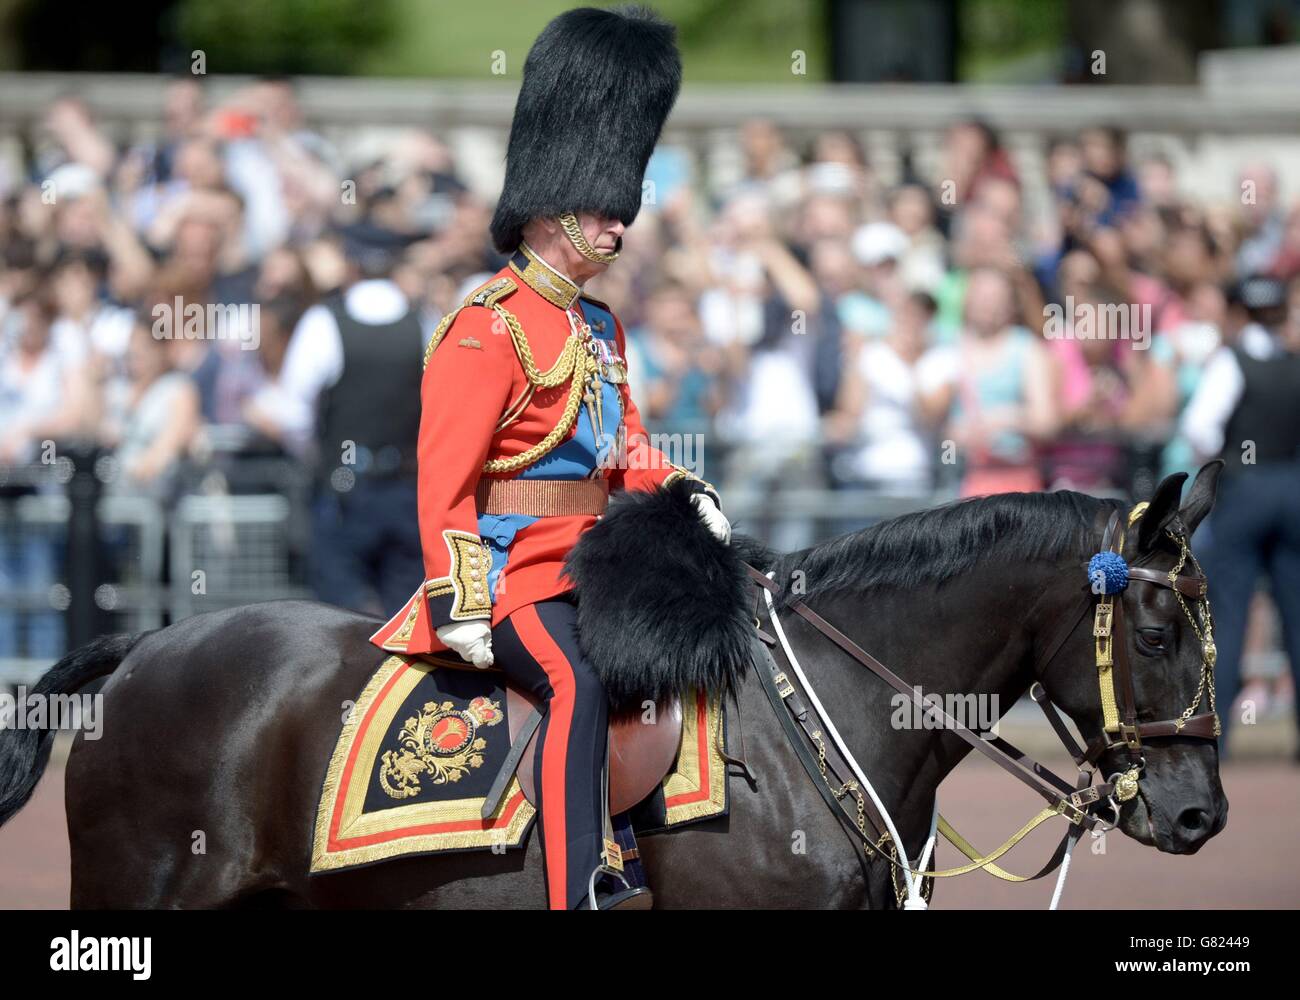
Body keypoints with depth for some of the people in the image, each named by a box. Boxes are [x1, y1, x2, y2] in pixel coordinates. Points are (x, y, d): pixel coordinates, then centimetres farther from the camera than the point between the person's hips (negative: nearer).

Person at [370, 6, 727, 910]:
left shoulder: (600, 328, 18)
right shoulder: (491, 327, -11)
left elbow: (624, 447, 25)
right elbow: (444, 478, -15)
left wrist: (686, 492, 3)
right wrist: (456, 602, -23)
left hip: (586, 566, 10)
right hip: (509, 573, -10)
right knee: (578, 682, -31)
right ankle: (585, 892, -39)